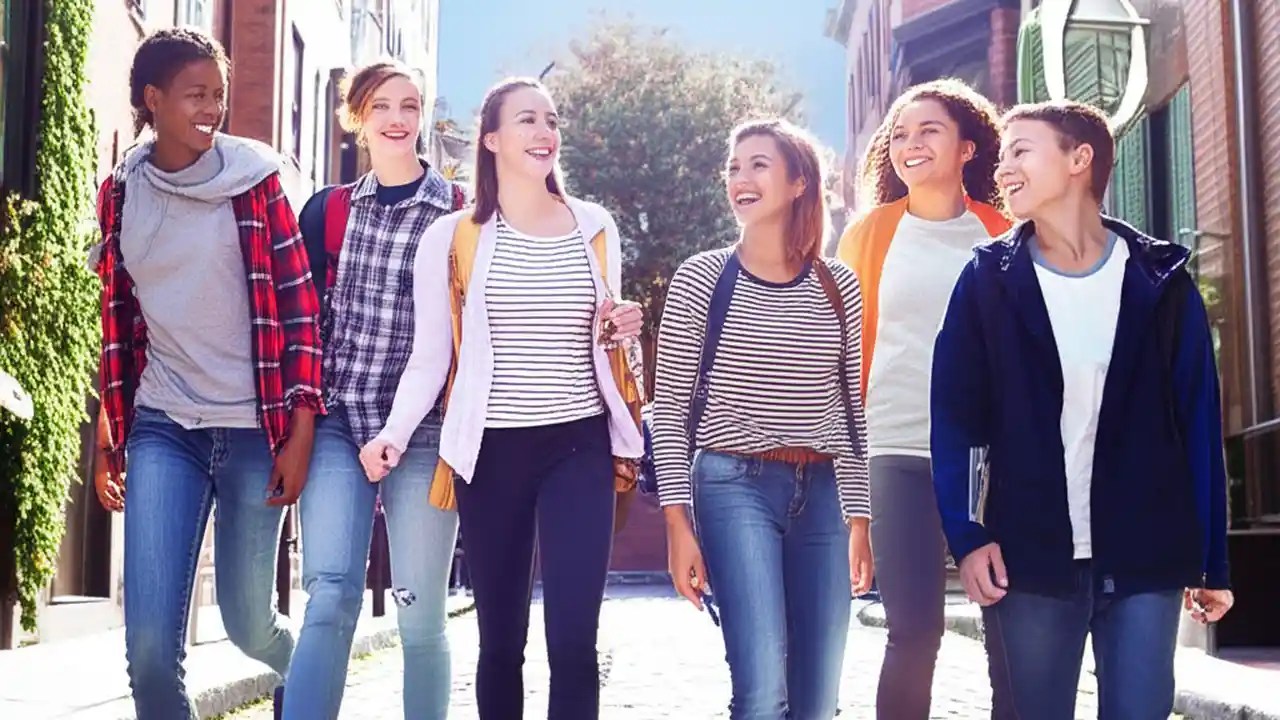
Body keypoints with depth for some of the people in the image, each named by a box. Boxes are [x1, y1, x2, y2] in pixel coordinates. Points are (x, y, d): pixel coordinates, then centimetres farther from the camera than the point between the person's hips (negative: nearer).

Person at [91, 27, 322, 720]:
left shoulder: (252, 178, -3)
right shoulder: (120, 192, 6)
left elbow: (299, 301, -4)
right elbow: (117, 317, 13)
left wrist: (301, 430, -9)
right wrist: (107, 435, 12)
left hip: (254, 428, -2)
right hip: (163, 429, 2)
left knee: (248, 620, 8)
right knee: (150, 642, -8)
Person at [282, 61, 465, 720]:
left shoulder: (460, 213, 3)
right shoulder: (328, 209, 10)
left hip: (423, 433, -1)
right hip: (338, 423, 1)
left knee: (421, 617, 3)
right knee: (329, 596, -12)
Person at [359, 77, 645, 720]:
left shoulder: (595, 226, 8)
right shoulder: (451, 237, 1)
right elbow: (430, 356, 1)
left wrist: (618, 332, -2)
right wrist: (395, 433, -14)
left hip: (580, 447, 1)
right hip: (493, 451, -1)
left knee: (573, 638, -6)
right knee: (500, 636, 7)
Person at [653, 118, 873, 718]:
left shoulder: (838, 286, 8)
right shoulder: (702, 277, -1)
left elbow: (849, 410, 13)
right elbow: (669, 407, -1)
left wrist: (858, 518, 10)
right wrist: (678, 521, -7)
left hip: (821, 493, 4)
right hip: (735, 487, -4)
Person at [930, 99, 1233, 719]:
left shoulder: (1162, 280, 3)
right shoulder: (988, 280, 2)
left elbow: (1199, 420, 3)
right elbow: (954, 414, -1)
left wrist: (1212, 559, 1)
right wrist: (966, 534, -12)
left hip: (1147, 559, 0)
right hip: (1028, 557, 0)